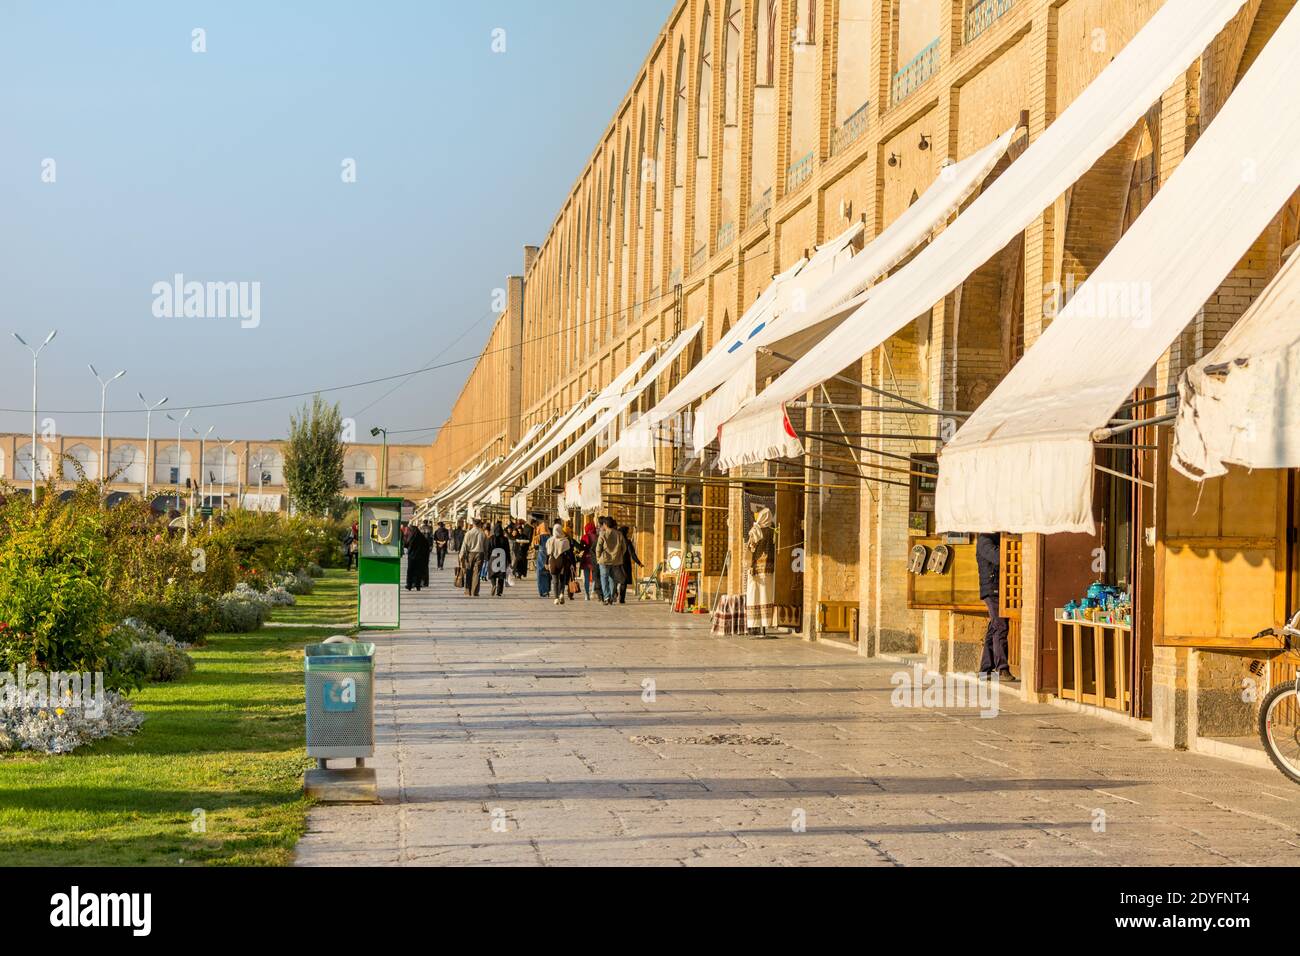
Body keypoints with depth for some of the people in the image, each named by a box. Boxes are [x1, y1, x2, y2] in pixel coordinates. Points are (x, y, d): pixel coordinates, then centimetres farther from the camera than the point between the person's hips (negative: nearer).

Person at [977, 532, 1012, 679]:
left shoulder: (1000, 538, 18)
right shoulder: (985, 540, -9)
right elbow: (998, 558, -24)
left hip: (1001, 590, 9)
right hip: (992, 589, -9)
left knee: (994, 629, 9)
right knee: (1001, 627, -14)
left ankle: (985, 669, 12)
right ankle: (1002, 669, -14)